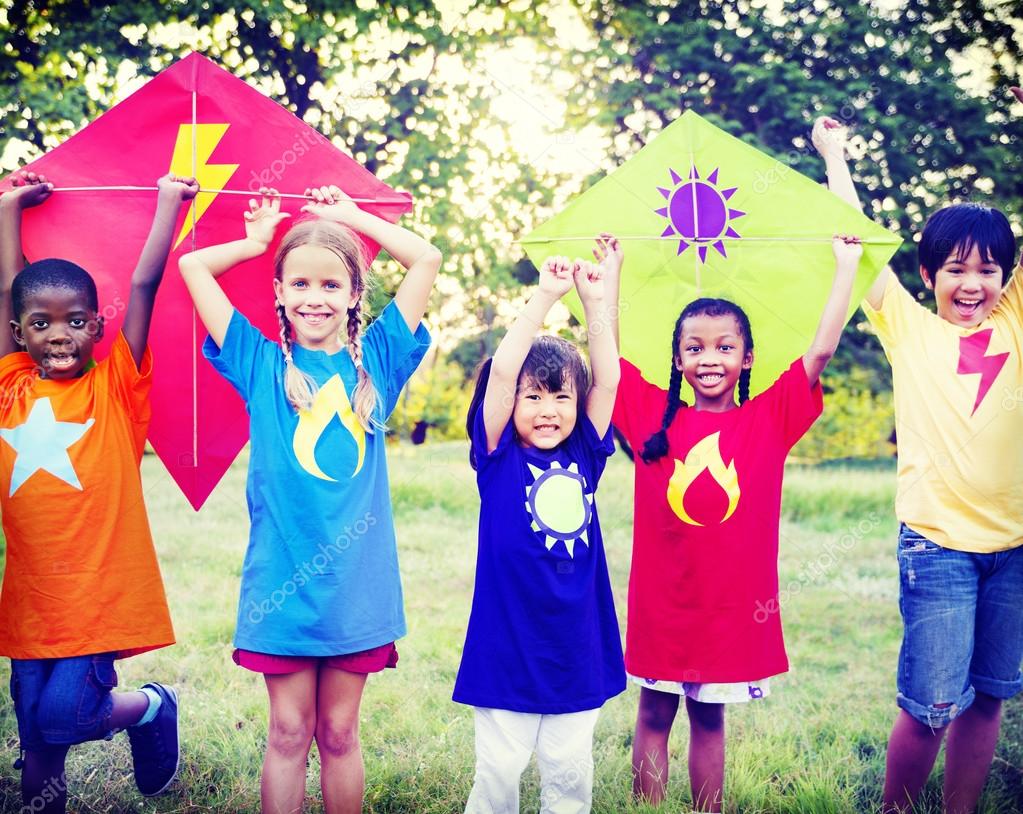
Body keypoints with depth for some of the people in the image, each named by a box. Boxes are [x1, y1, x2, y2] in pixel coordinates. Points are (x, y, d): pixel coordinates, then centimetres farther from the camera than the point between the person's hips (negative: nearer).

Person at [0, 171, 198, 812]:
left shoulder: (115, 388, -1)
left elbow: (145, 287, -5)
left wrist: (170, 200, -3)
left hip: (102, 596, -4)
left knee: (61, 717, -10)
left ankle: (151, 706, 18)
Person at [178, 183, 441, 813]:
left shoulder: (375, 361, 6)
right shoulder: (262, 365, 4)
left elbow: (427, 259, 4)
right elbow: (193, 266, 5)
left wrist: (353, 216, 12)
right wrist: (258, 240, 17)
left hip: (356, 580, 1)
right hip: (282, 578, 0)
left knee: (339, 732, 10)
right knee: (289, 733, 6)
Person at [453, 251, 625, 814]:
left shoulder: (584, 456, 6)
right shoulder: (499, 458, -4)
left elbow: (608, 378, 1)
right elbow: (501, 371, -14)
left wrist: (593, 302, -4)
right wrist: (545, 296, -16)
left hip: (577, 647, 3)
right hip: (508, 646, -3)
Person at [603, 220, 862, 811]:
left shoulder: (769, 419, -1)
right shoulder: (653, 414, 0)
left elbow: (821, 350, -6)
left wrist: (847, 264, -3)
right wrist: (613, 269, 5)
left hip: (734, 601, 0)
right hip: (661, 598, 0)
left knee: (710, 716, 14)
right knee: (655, 711, 10)